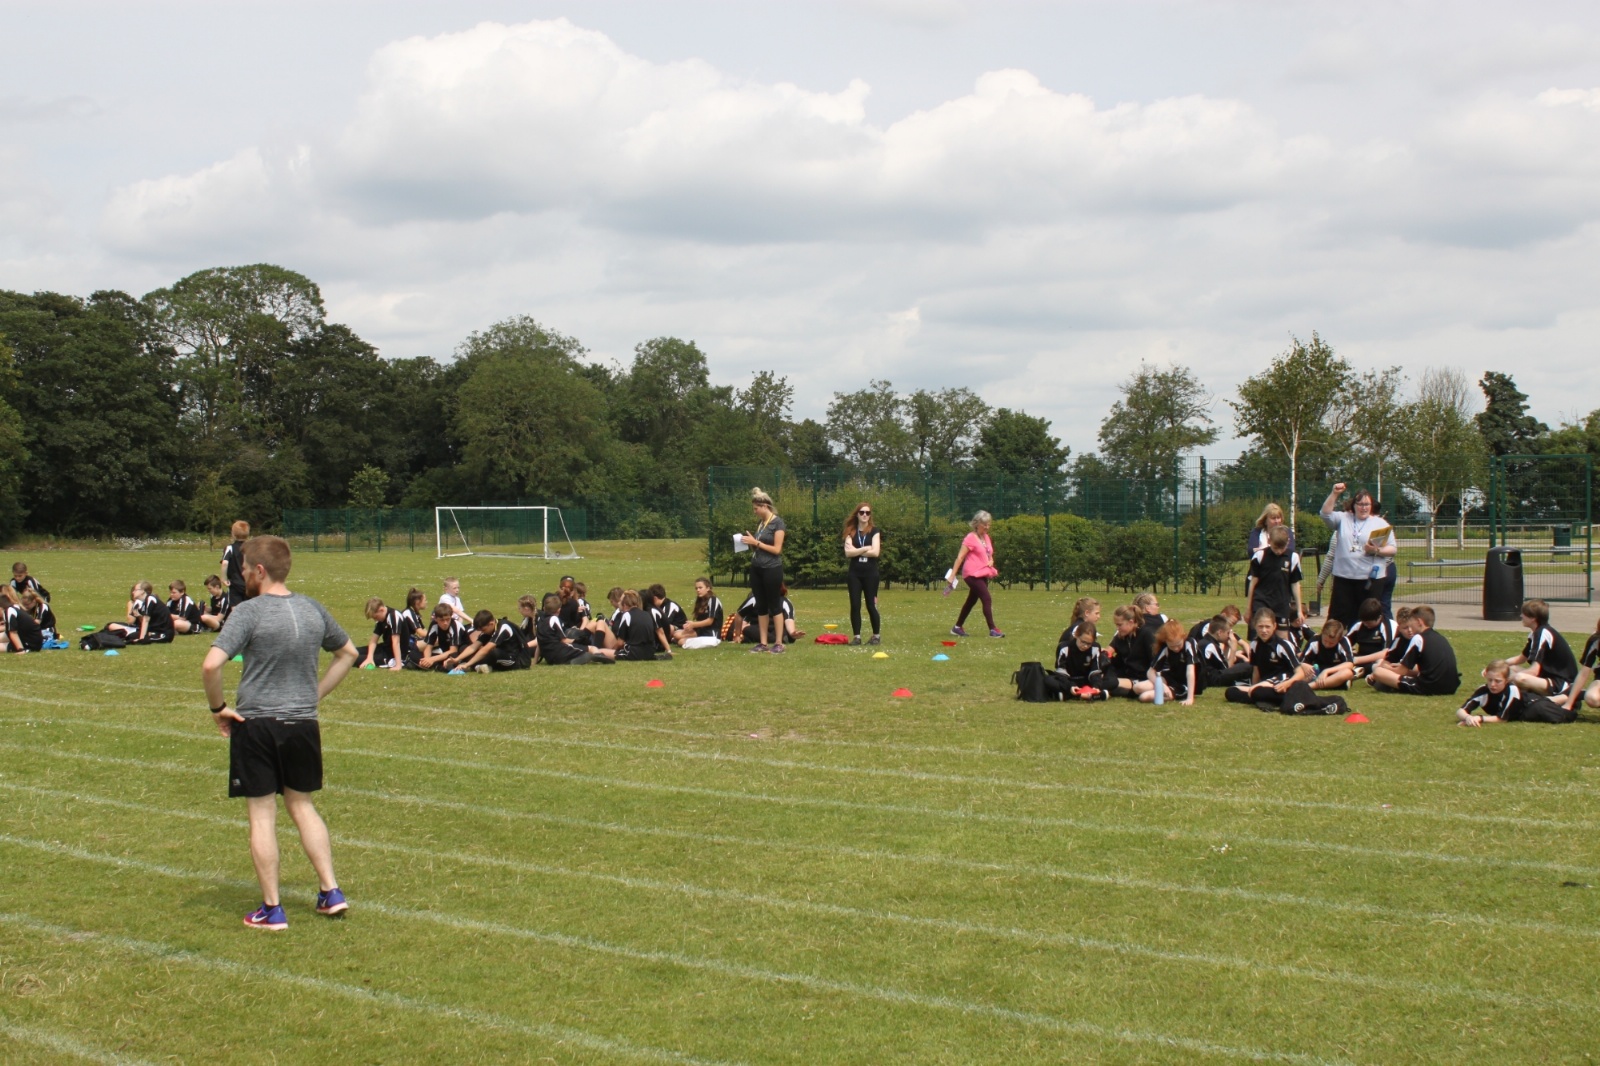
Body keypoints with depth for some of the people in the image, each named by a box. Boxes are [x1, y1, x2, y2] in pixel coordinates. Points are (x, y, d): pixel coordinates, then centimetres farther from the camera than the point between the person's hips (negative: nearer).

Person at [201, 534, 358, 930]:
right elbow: (348, 653, 19)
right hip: (303, 723, 5)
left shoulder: (249, 612, -13)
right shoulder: (312, 609, 5)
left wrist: (217, 708, -9)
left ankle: (271, 909, 9)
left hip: (256, 725, -5)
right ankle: (330, 891, 16)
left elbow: (211, 665, -24)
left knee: (262, 815, 4)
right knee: (301, 806, 20)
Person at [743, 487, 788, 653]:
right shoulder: (760, 523, 12)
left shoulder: (777, 523, -10)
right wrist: (750, 542, -2)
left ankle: (779, 643, 1)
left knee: (774, 606, -3)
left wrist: (756, 542, -15)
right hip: (756, 568, 8)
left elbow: (777, 549, -15)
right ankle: (763, 643, 12)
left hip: (772, 569, -7)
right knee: (761, 606, 8)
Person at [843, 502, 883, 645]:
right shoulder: (851, 531, 7)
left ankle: (877, 636, 11)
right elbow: (848, 553, -6)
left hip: (870, 573, -2)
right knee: (855, 605, 0)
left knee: (871, 605, 0)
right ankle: (856, 636, 6)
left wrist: (856, 551, -8)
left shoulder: (874, 531, 2)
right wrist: (865, 549, -11)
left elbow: (875, 552, -12)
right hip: (854, 573, 2)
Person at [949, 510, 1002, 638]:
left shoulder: (986, 538, 13)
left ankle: (957, 627, 26)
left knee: (971, 601, 15)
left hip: (982, 574, 9)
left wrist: (991, 561, -1)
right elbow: (960, 557, -14)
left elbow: (989, 555, 24)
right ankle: (992, 630, -15)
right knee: (987, 600, -15)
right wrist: (952, 575, -18)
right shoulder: (970, 538, -12)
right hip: (972, 574, -9)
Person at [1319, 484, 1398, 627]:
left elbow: (1393, 549, 3)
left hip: (1370, 578, -1)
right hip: (1343, 577, 1)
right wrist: (1334, 494, -15)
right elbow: (1326, 514, -4)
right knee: (1339, 616, 1)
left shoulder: (1381, 524, 6)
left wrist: (1377, 550, -17)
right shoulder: (1343, 519, 11)